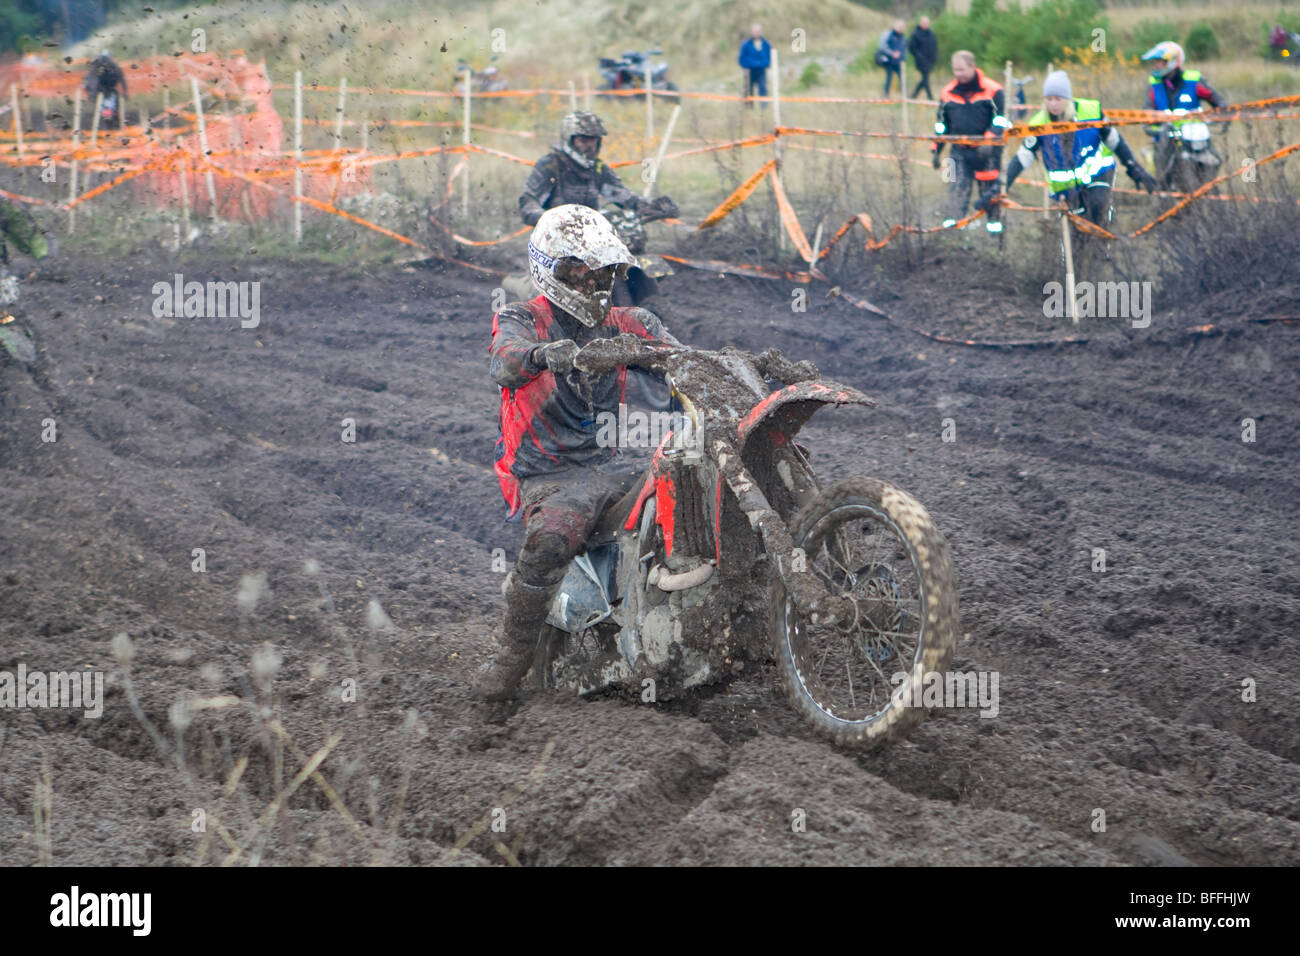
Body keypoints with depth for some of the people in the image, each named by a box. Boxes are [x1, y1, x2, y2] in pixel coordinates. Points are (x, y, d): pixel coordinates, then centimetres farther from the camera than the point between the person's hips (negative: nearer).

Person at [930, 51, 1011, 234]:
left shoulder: (992, 90, -4)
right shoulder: (948, 93, 8)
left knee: (989, 188, 4)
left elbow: (999, 120, -6)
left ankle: (994, 220, 17)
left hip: (987, 151, -2)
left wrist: (989, 140, -21)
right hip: (960, 151, 2)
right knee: (958, 187, -9)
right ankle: (953, 220, -11)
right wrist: (936, 150, 13)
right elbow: (941, 124, 16)